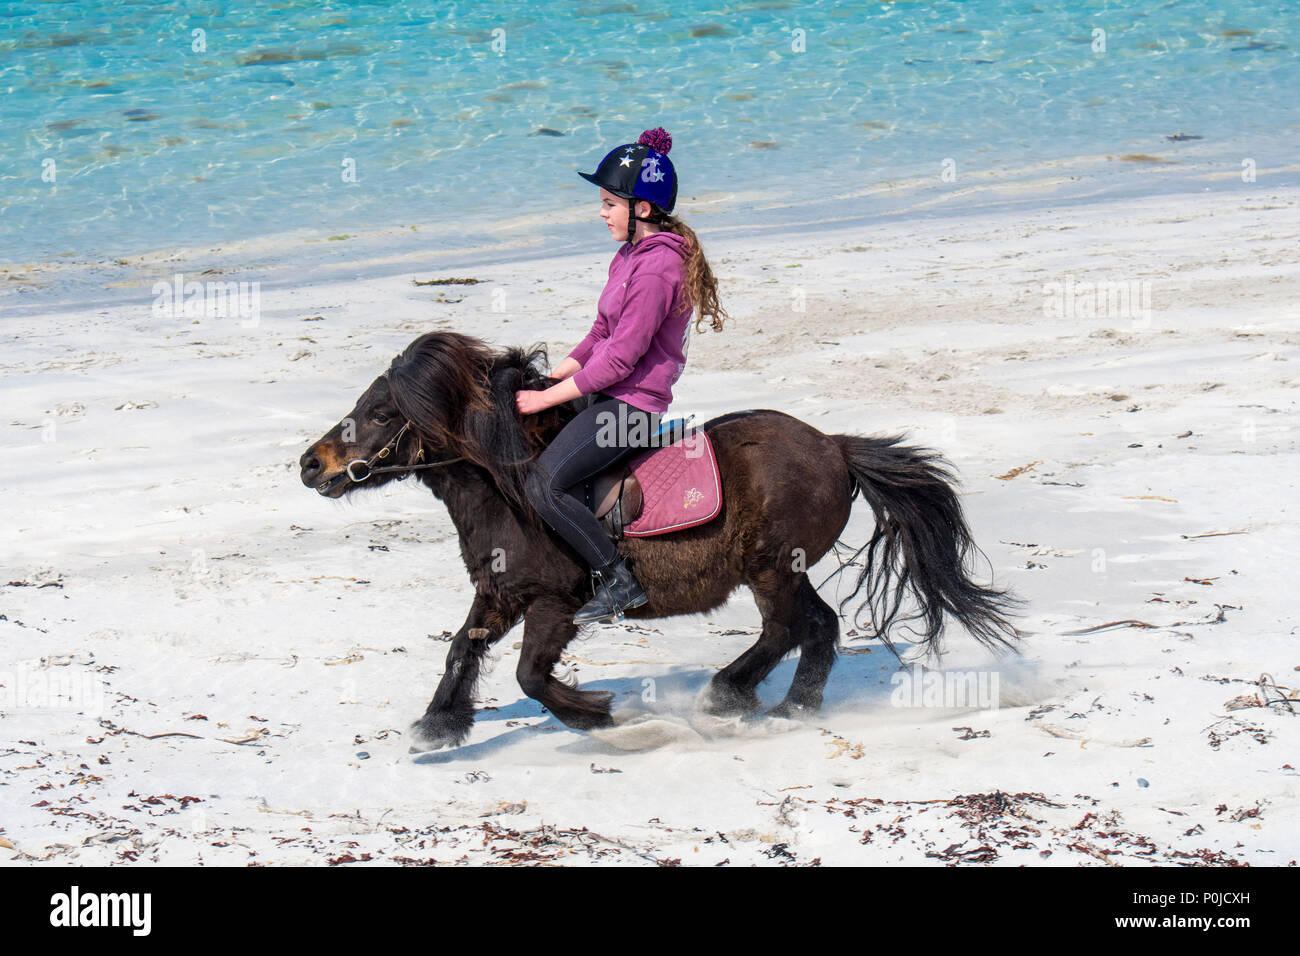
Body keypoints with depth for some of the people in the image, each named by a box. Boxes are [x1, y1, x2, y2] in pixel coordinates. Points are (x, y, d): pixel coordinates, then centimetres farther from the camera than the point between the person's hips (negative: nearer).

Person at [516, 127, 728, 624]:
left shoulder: (655, 269, -21)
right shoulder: (634, 252, 11)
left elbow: (620, 359, -22)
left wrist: (549, 397, -16)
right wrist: (557, 373, 10)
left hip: (631, 404, -11)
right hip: (607, 394, 11)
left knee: (544, 483, -22)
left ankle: (618, 581, -14)